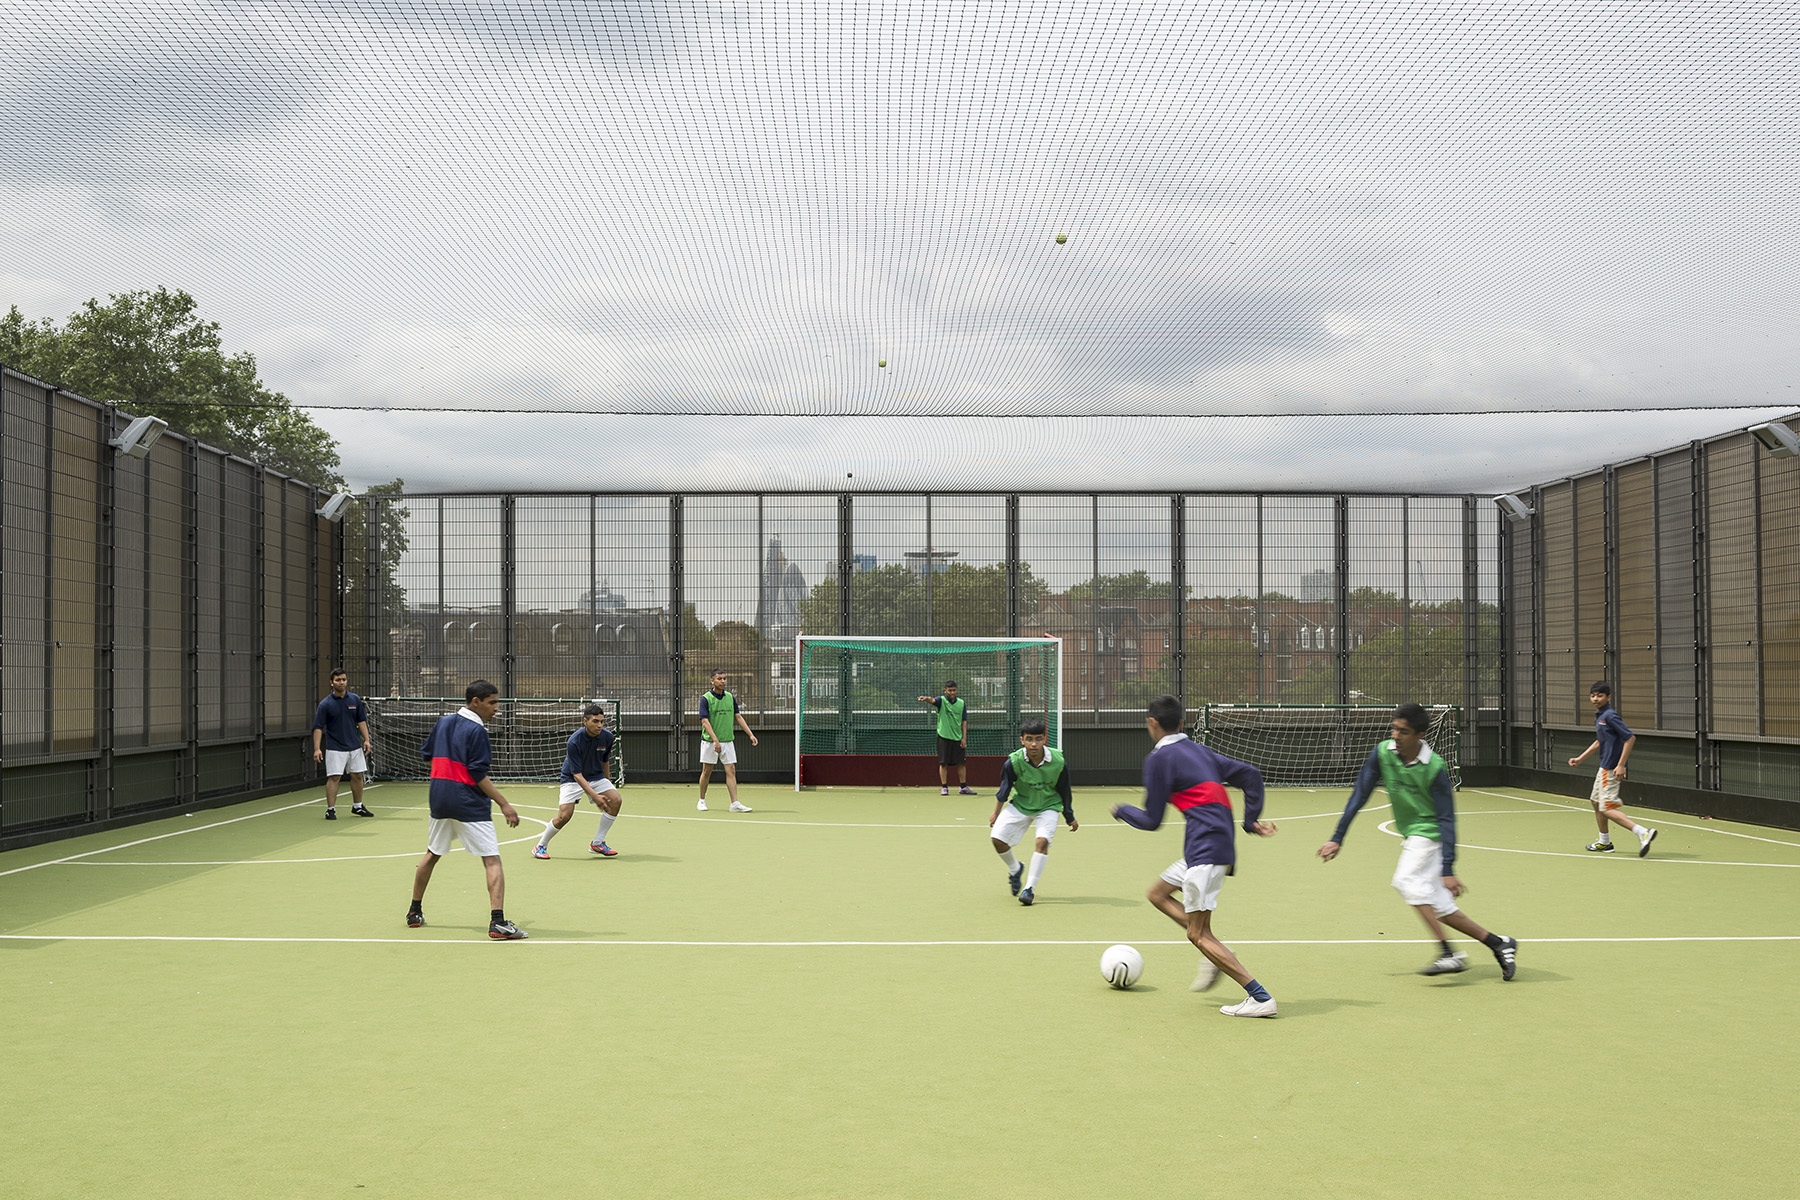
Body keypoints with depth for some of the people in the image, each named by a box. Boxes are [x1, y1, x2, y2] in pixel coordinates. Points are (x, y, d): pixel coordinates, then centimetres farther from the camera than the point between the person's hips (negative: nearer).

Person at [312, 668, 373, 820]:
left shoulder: (355, 699, 4)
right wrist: (317, 749, -18)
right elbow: (318, 727, -10)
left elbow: (361, 721, 12)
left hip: (354, 746, 5)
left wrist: (366, 740, 2)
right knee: (334, 777, -8)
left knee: (357, 776, 10)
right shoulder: (325, 704, -9)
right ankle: (330, 809, -2)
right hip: (334, 748, -5)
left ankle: (357, 806, 25)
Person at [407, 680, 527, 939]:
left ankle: (415, 912, 33)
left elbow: (427, 755, 19)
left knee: (432, 855, 24)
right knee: (492, 861, -8)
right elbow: (479, 775, -17)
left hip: (439, 799, 7)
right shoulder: (476, 731, -13)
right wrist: (504, 804, -15)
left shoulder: (443, 723, 9)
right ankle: (498, 922, -20)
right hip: (470, 805, -7)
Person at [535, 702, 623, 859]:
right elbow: (577, 775, -27)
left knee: (616, 800, -19)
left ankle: (597, 843, -5)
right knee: (564, 815, -19)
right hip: (572, 779, -5)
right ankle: (540, 846, 8)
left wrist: (607, 783, 20)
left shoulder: (607, 736, -12)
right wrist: (594, 796, -37)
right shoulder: (574, 741, -28)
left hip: (596, 777, 5)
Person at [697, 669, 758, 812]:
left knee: (731, 771, -4)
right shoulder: (705, 699, -8)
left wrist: (750, 734, 4)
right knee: (706, 771, 5)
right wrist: (715, 740, -26)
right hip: (709, 741, -4)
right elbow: (705, 721, -16)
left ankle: (735, 803, -8)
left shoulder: (730, 697, 8)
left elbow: (738, 717, 12)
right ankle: (702, 800, 21)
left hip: (727, 741, 4)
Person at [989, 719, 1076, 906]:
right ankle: (1015, 868, 22)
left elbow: (1064, 792, -5)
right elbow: (1004, 789, -3)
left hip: (1048, 806, -1)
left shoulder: (1058, 762, -22)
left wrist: (1070, 818, 5)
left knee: (1043, 840, -24)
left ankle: (1029, 888, -13)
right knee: (997, 837, -11)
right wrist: (996, 814, 7)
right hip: (1020, 804, 1)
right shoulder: (1013, 762, -22)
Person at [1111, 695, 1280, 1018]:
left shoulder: (1160, 758, -6)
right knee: (1157, 894, 22)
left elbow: (1151, 820, -4)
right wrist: (1252, 820, 15)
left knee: (1198, 935, -6)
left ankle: (1260, 998, -12)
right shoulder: (1200, 751, 18)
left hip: (1206, 851, -9)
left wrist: (1121, 810, 15)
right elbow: (1250, 775, 15)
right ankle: (1215, 954, 12)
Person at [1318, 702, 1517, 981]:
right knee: (1440, 908, 4)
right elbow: (1359, 796, -1)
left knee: (1405, 880, -27)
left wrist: (1448, 870, -26)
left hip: (1430, 831, -6)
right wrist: (1337, 838, -3)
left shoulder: (1435, 767, -21)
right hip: (1411, 836, 6)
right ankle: (1499, 945, 17)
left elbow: (1447, 819, -21)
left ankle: (1448, 954, -27)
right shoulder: (1382, 753, -7)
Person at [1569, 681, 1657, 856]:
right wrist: (1580, 758, 28)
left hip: (1611, 768, -10)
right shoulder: (1599, 716, 13)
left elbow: (1630, 738, -22)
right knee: (1596, 802, 22)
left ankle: (1643, 833, -24)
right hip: (1604, 767, 10)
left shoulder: (1610, 716, -17)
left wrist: (1621, 765, -24)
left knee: (1607, 808, -15)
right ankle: (1604, 843, 34)